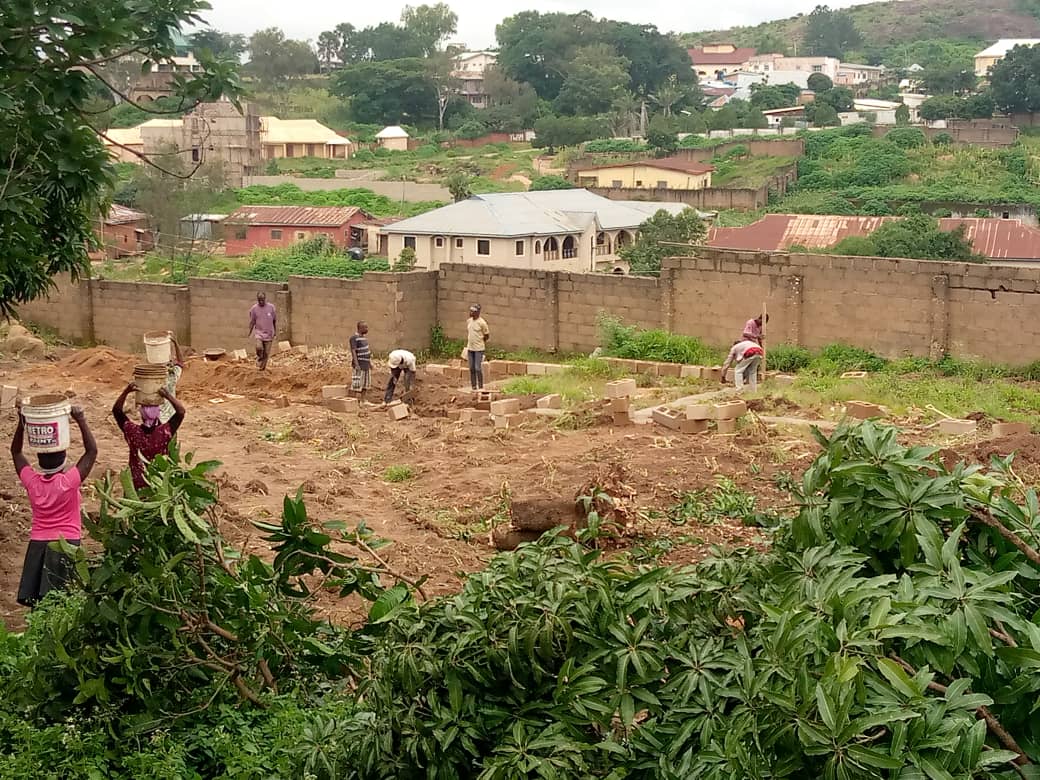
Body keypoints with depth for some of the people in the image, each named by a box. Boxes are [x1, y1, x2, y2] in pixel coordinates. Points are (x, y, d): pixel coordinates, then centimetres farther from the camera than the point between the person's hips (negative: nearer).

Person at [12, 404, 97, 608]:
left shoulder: (31, 481, -3)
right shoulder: (69, 481, -14)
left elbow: (15, 451, 12)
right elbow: (92, 450, -9)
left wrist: (21, 423, 5)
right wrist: (80, 420, -11)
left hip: (38, 544, 4)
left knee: (36, 600, 6)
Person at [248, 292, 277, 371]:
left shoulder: (271, 307, -2)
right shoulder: (254, 308, -2)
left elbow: (275, 320, 7)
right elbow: (252, 322, 6)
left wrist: (275, 331, 5)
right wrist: (250, 333, 2)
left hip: (269, 334, 1)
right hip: (259, 333, -1)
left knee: (266, 352, 1)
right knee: (259, 347, -23)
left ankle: (263, 368, 17)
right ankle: (259, 361, 6)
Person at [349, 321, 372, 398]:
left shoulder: (364, 336, 12)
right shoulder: (354, 338, -15)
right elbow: (353, 351, -20)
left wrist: (370, 363, 20)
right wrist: (356, 364, -28)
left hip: (366, 364, 9)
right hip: (359, 364, -9)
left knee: (366, 383, 12)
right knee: (357, 383, -8)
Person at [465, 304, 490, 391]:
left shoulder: (482, 323, -12)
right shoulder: (468, 321, 8)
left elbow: (487, 335, -3)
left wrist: (479, 341, 6)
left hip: (479, 349, -6)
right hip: (470, 348, 6)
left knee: (478, 368, -8)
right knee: (471, 368, 8)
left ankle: (481, 387, 2)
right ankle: (473, 387, 16)